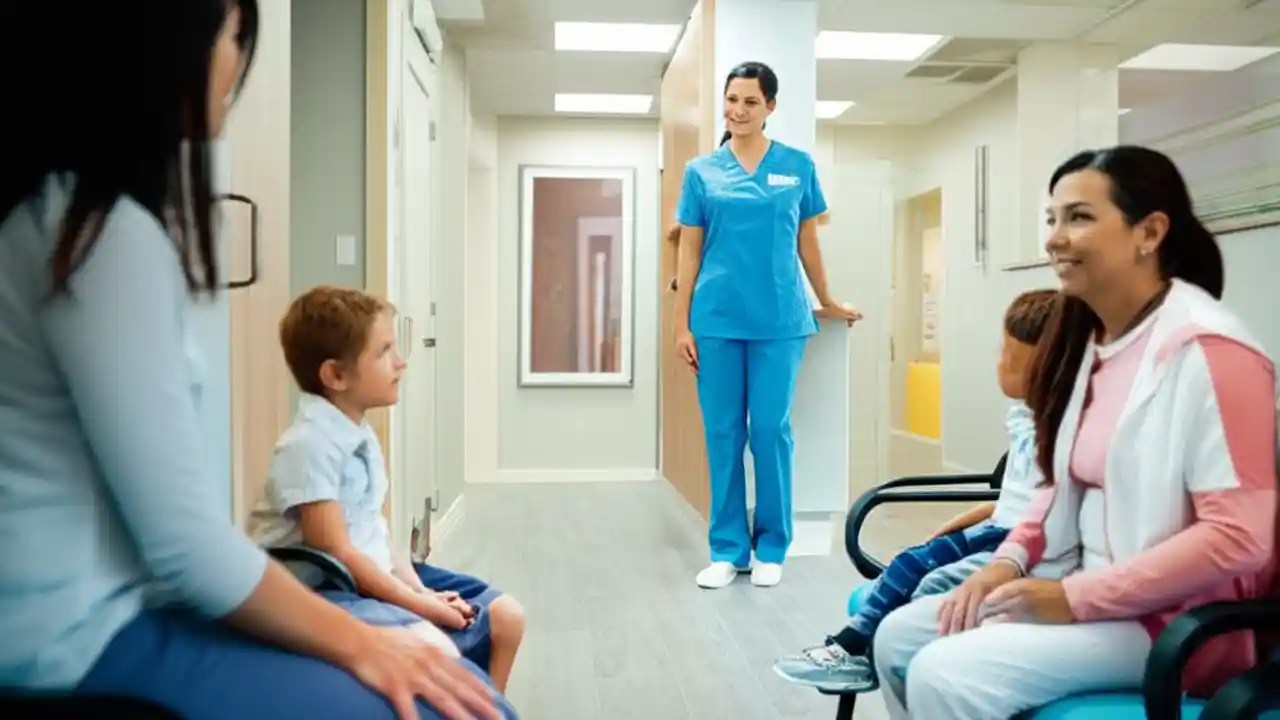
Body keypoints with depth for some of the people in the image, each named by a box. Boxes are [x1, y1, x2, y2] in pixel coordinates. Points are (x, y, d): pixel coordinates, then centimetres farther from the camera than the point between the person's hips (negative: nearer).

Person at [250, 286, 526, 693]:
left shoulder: (362, 436, 8)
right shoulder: (310, 445, -20)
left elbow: (373, 530, 9)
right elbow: (336, 553, -22)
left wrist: (420, 589, -3)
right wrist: (420, 604, -18)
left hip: (376, 573, 9)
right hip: (327, 590, -9)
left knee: (505, 616, 7)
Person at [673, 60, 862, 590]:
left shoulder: (797, 166, 6)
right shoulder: (701, 172, 6)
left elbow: (807, 243, 13)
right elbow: (689, 251, 6)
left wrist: (828, 302, 19)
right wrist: (682, 323, 1)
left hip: (779, 319, 0)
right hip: (716, 320, 1)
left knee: (771, 430, 3)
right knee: (723, 433, 5)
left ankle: (771, 548, 17)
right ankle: (726, 549, 16)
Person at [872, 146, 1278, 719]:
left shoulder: (1205, 348, -19)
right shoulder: (1090, 340, 6)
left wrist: (1076, 599, -20)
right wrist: (1008, 561, -1)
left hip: (1173, 619, -8)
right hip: (1083, 588, 8)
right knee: (899, 638, 4)